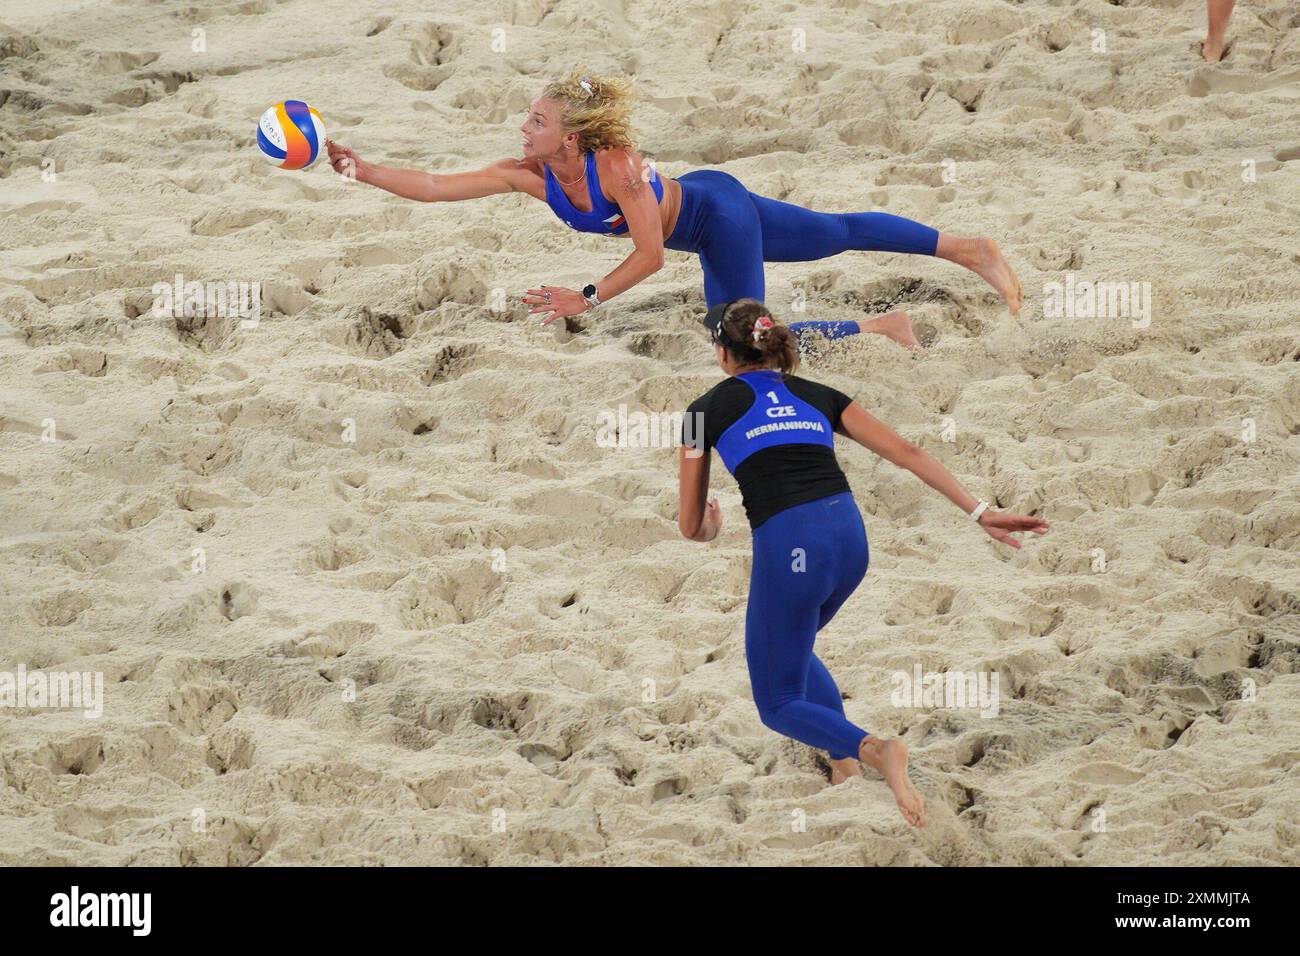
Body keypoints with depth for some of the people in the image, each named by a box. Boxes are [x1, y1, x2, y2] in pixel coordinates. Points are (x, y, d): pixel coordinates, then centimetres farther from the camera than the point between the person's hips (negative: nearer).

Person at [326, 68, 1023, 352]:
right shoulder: (529, 176, -18)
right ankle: (969, 250, 28)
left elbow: (650, 256, -30)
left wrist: (586, 299, -32)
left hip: (720, 212, -7)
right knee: (839, 233, 17)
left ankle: (880, 327, 2)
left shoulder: (617, 167, -36)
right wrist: (359, 170, -29)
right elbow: (434, 187, -20)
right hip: (697, 217, 7)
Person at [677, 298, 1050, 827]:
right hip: (849, 536, 5)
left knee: (780, 702, 9)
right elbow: (908, 454, 13)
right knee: (790, 648, 33)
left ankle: (872, 749, -19)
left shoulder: (708, 409, 12)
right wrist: (979, 512, 12)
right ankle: (845, 764, 19)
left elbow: (691, 527, 17)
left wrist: (709, 529, 41)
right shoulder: (818, 396, 22)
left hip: (787, 548, -5)